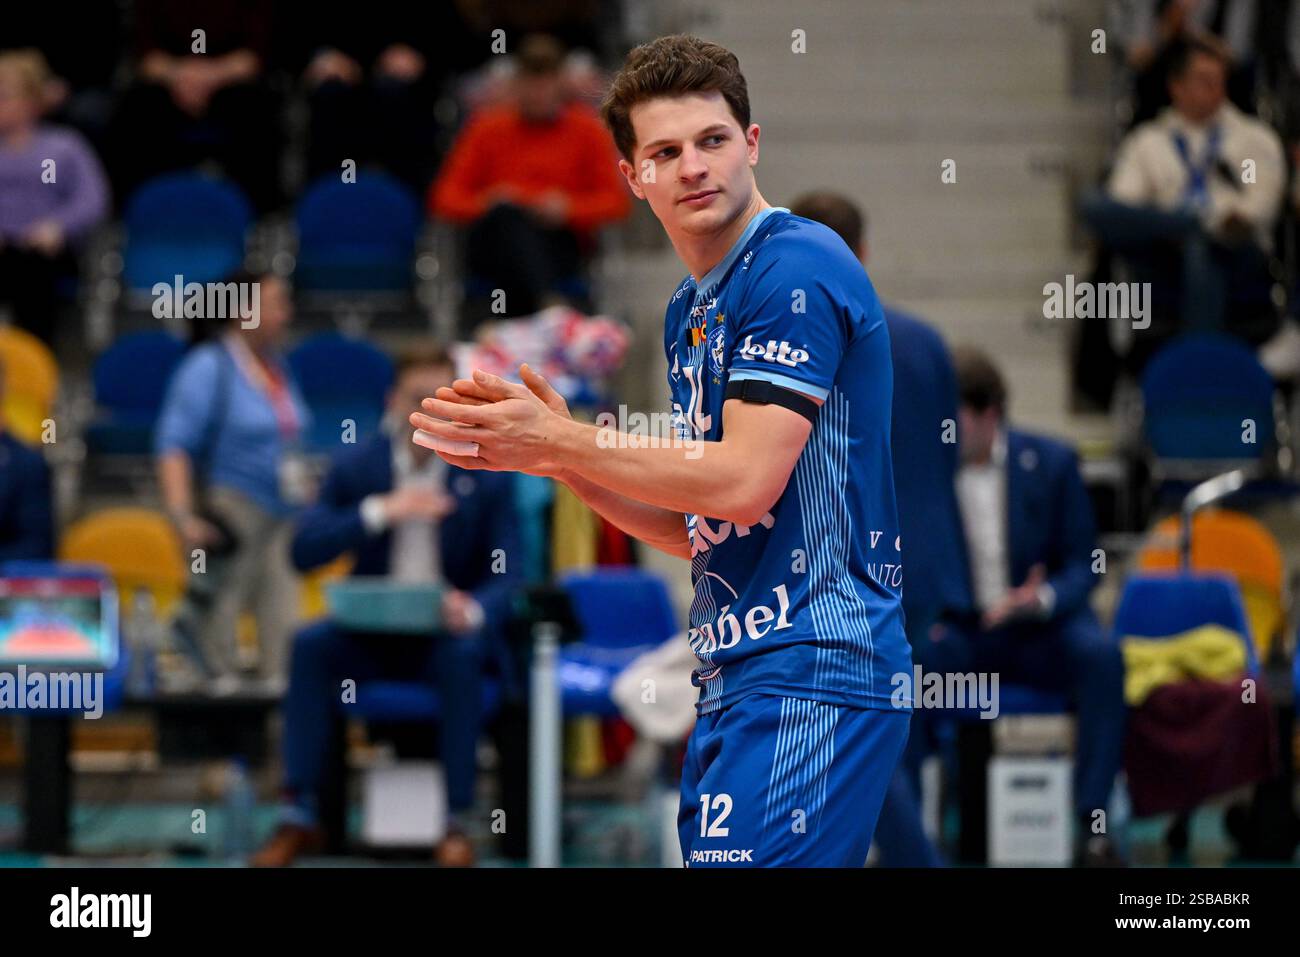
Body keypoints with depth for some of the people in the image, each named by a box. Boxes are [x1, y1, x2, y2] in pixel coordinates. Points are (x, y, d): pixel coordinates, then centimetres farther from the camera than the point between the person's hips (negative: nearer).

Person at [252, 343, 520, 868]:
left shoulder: (485, 476, -2)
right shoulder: (355, 467, 1)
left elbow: (505, 575, -7)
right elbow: (304, 551, -11)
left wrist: (474, 611, -32)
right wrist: (379, 512, -25)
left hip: (447, 629, -1)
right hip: (373, 633, 2)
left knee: (463, 654, -35)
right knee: (311, 643, -28)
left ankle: (457, 820, -29)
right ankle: (299, 815, -27)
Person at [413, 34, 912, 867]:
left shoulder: (798, 267, -11)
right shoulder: (691, 309, 19)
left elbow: (744, 481, -18)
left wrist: (557, 441, -11)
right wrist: (568, 460, 7)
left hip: (810, 679, -9)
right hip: (735, 681, 9)